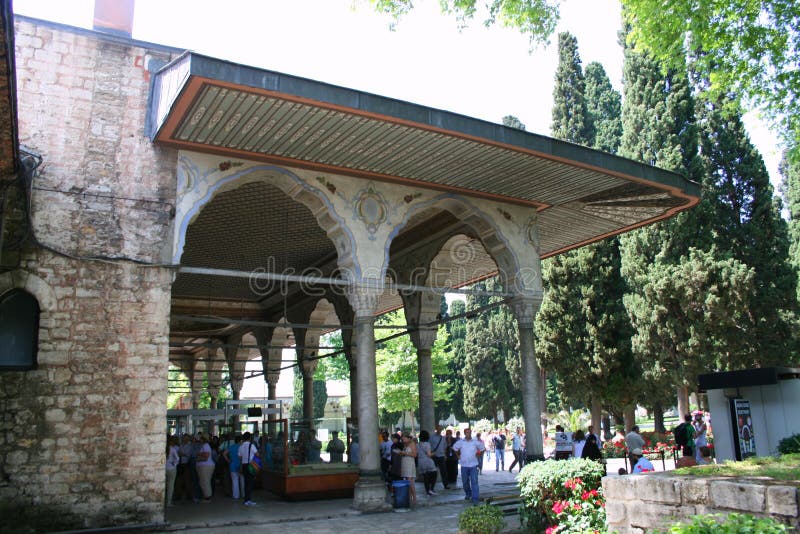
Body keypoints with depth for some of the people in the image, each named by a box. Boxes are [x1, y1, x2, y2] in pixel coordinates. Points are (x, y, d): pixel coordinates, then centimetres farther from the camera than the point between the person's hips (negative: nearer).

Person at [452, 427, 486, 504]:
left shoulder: (476, 442, -3)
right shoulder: (460, 442, -1)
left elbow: (482, 448, 13)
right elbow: (454, 448, 16)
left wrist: (478, 456, 7)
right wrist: (458, 456, 12)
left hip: (473, 465, -2)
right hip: (464, 465, 2)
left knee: (474, 482, -9)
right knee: (465, 481, 12)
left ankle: (475, 498, -8)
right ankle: (468, 494, 34)